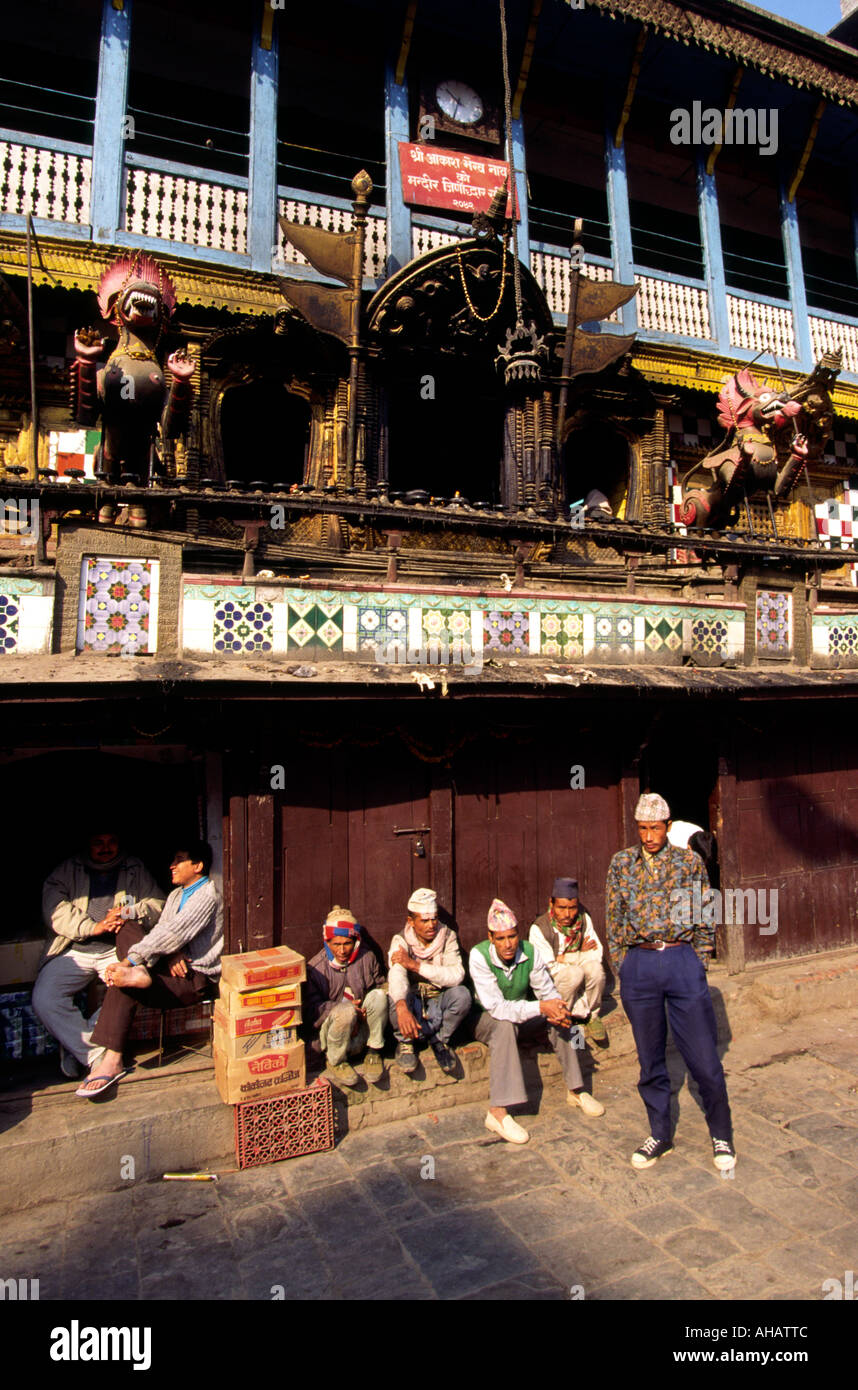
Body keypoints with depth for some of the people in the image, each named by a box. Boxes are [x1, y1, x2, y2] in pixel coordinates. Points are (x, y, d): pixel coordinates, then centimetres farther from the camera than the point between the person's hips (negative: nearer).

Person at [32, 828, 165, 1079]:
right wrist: (92, 927, -16)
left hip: (118, 948, 0)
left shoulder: (135, 869, 15)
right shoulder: (66, 871, 11)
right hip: (74, 951, 0)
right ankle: (98, 1054, -15)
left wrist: (130, 912, -10)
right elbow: (55, 910, -3)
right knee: (44, 999, -23)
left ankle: (78, 1045, -11)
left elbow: (158, 903, 10)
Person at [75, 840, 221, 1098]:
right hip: (173, 968, 9)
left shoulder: (207, 894, -12)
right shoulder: (176, 895, 17)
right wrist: (172, 954, -15)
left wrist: (128, 962, -24)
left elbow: (173, 933, -22)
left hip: (198, 978, -8)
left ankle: (112, 1061, -22)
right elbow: (160, 931, 7)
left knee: (123, 987, -26)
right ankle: (137, 973, -28)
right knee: (126, 928, -6)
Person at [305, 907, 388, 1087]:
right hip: (330, 1029, -3)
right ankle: (335, 1061, -8)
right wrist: (344, 1011, -22)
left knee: (379, 996, -24)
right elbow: (312, 1005, -9)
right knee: (346, 1010, -36)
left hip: (363, 1027, 3)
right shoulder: (315, 968, -8)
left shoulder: (367, 958, 0)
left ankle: (374, 1052, -7)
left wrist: (365, 1011, -13)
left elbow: (380, 987, 7)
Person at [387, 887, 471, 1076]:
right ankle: (405, 1042, -1)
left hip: (438, 1001, 2)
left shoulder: (448, 936, -7)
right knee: (396, 997, -33)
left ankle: (439, 1040, 0)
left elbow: (457, 975, -23)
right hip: (412, 1002, -1)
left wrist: (415, 965, -29)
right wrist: (402, 1008, -53)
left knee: (462, 994, -28)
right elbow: (396, 975, -32)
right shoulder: (400, 940, -12)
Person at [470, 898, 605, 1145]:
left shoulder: (529, 952, -13)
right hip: (486, 1020, -4)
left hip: (521, 1016, 5)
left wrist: (555, 1009, -31)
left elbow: (548, 990, -7)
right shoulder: (479, 956, -27)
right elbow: (495, 1007, -32)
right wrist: (541, 1007, -39)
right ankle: (497, 1112, -35)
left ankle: (575, 1090, -3)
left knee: (559, 1016, -18)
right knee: (505, 1025, -36)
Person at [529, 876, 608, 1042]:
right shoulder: (539, 928, -19)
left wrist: (564, 958, -18)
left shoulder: (583, 919, -6)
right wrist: (579, 955, -12)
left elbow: (596, 955, -7)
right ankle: (584, 1014, -6)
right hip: (552, 984, -4)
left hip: (580, 985, 4)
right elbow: (548, 969, -17)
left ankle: (593, 1015, -3)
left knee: (595, 967, -28)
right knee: (575, 972, -34)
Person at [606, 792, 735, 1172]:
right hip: (639, 965, 2)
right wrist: (622, 966, 5)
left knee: (703, 1056, 4)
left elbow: (705, 917, 7)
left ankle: (721, 1135, 26)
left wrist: (698, 964, 2)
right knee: (650, 1058, 12)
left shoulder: (689, 862, 2)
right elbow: (614, 919, 9)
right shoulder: (621, 863, 5)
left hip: (682, 960, -1)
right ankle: (660, 1134, 29)